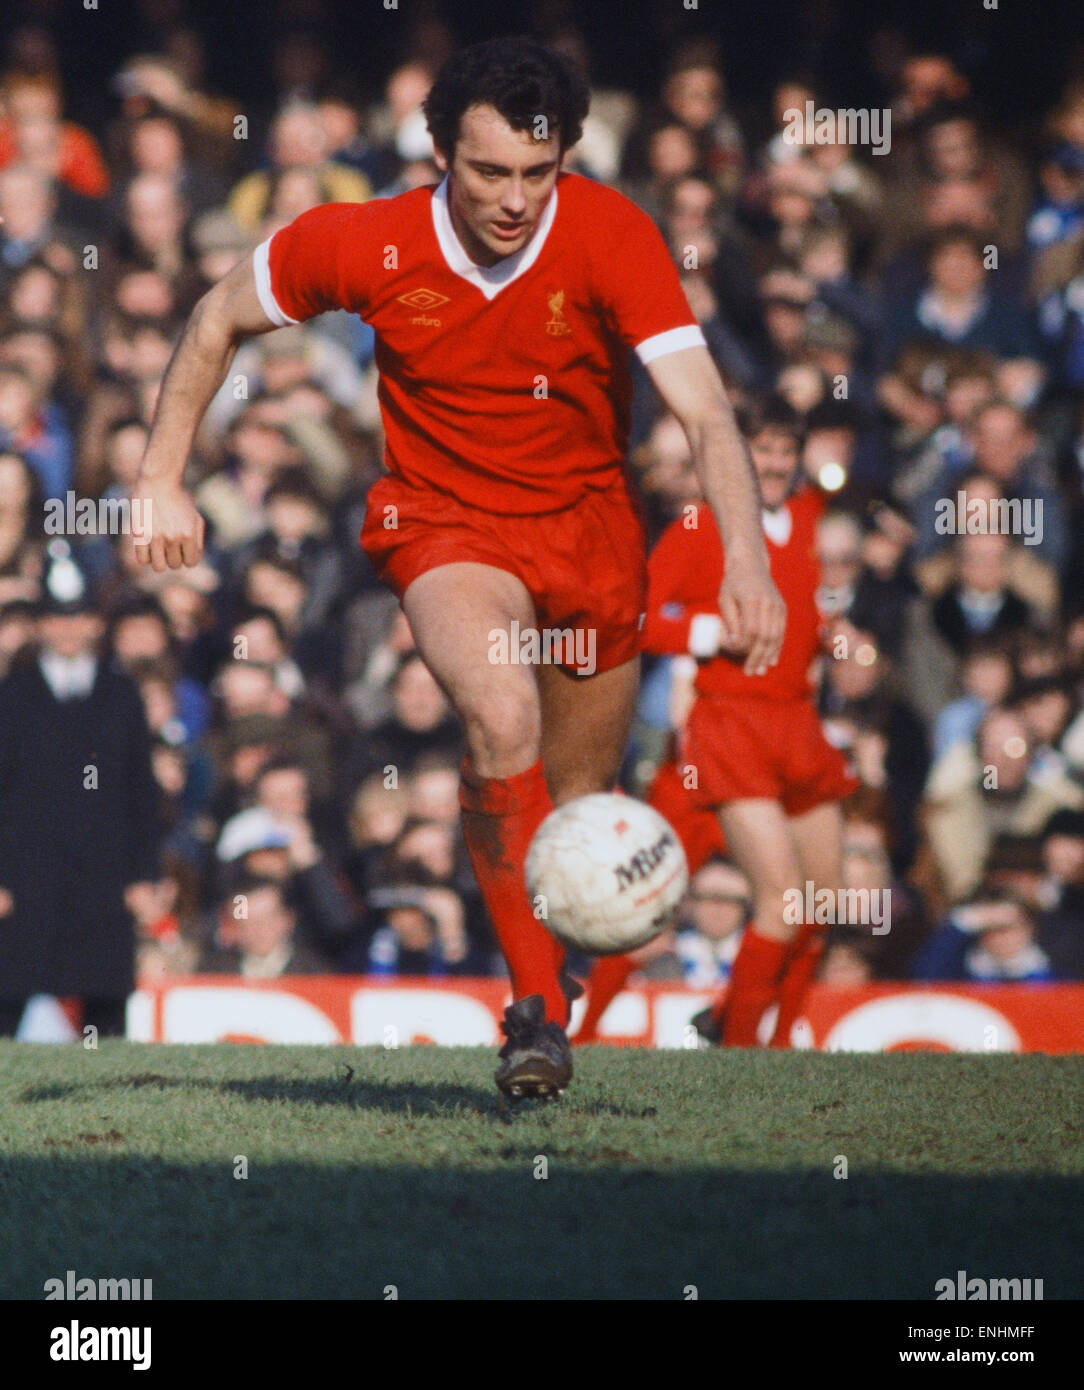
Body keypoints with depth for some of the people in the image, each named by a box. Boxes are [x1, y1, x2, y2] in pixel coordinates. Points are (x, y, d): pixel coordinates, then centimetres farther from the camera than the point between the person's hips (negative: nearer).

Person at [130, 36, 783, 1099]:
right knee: (501, 717, -31)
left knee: (576, 803, 11)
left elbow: (703, 410, -27)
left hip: (589, 524, 2)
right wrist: (160, 481, -2)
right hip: (444, 523, -2)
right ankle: (536, 1008, -24)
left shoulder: (610, 236, -20)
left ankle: (547, 986, 42)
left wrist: (746, 559, -42)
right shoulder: (369, 244, -17)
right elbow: (220, 317, 1)